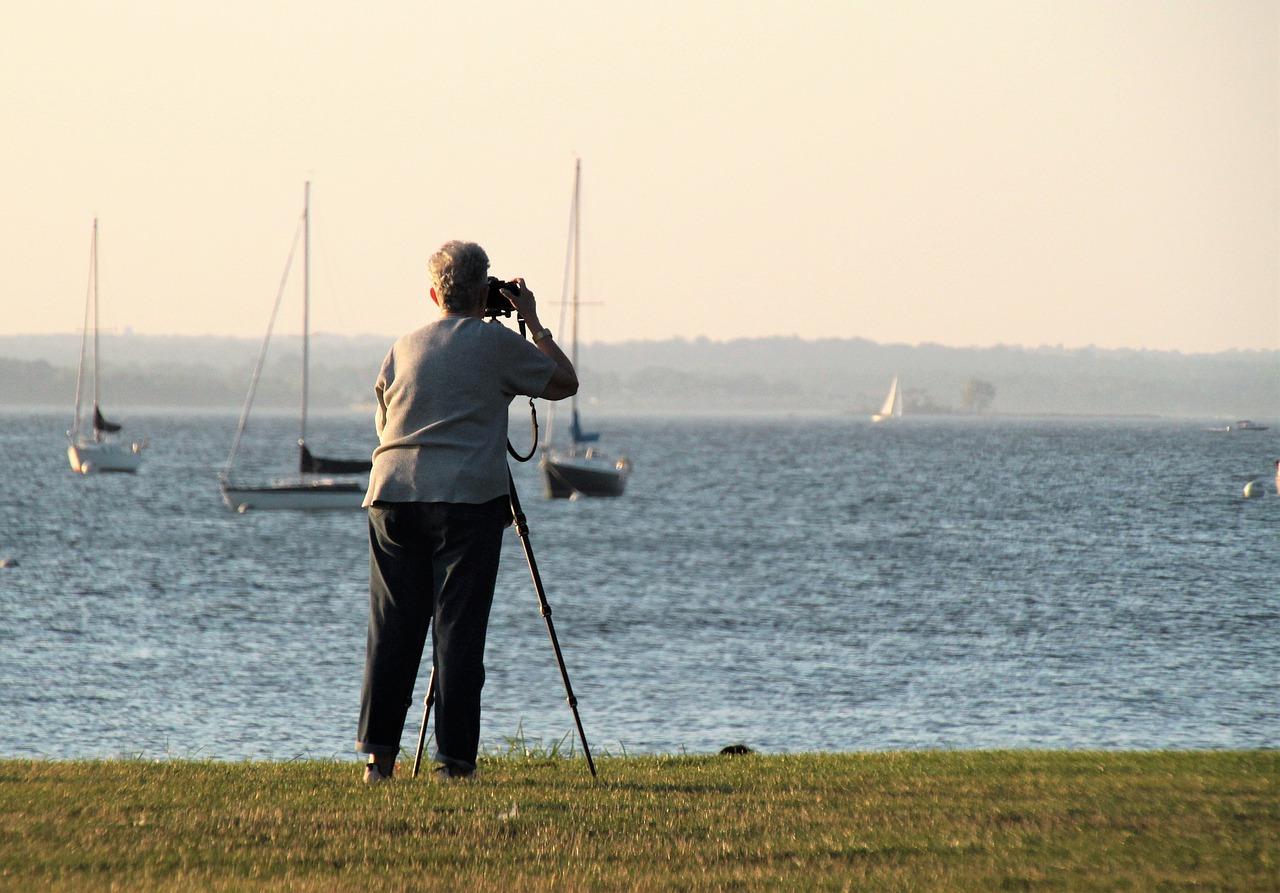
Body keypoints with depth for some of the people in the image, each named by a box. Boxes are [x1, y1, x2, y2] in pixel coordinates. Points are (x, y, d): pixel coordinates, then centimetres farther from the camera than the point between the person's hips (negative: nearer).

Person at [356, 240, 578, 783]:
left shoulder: (404, 348, 16)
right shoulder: (496, 344, 3)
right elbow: (566, 382, 14)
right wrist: (533, 323, 24)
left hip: (393, 495, 4)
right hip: (466, 499, -4)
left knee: (392, 631, 4)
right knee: (458, 630, -3)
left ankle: (378, 754, 1)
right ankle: (454, 758, -4)